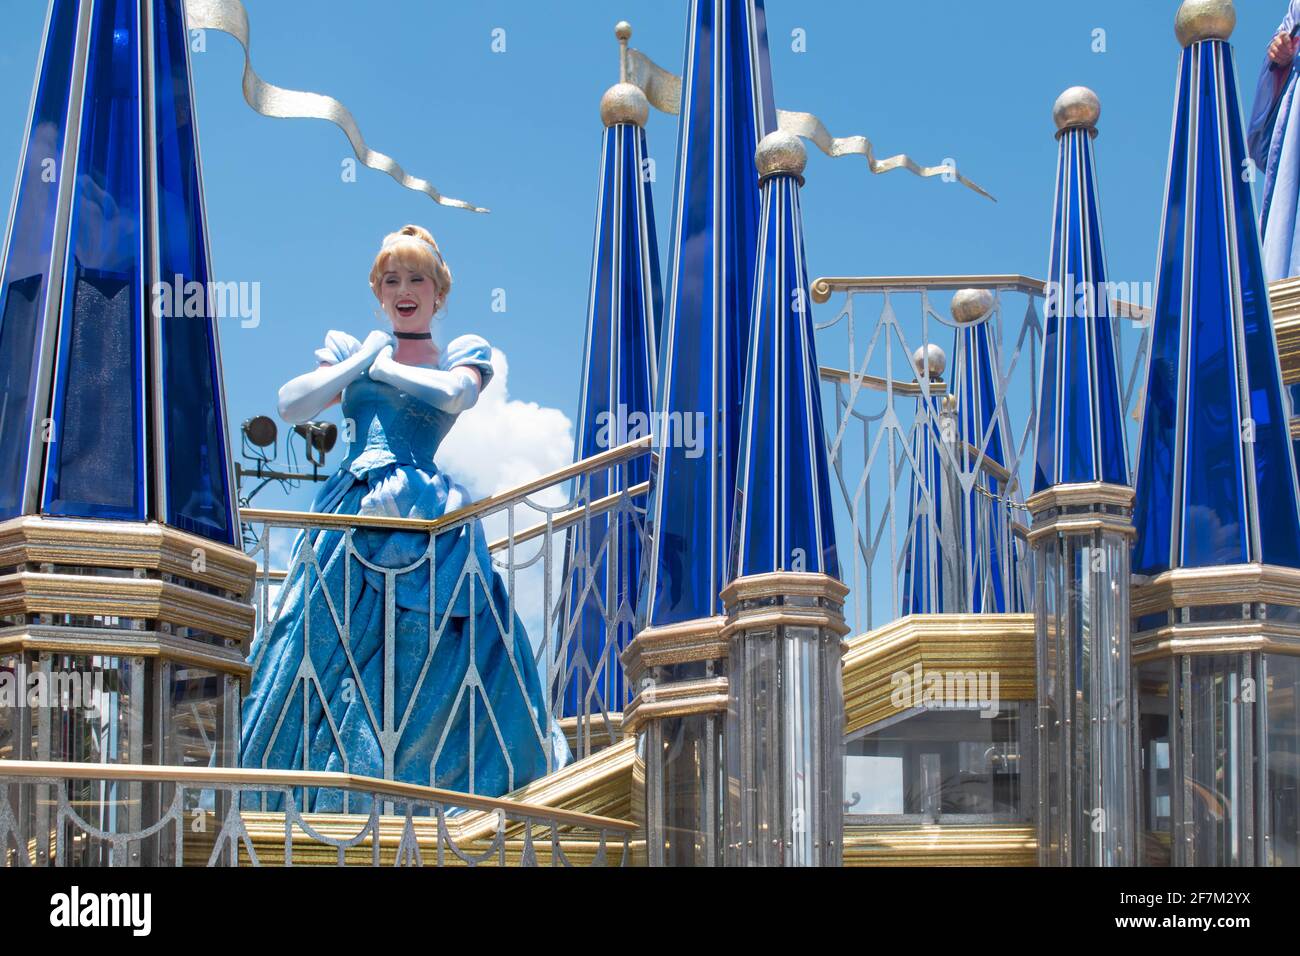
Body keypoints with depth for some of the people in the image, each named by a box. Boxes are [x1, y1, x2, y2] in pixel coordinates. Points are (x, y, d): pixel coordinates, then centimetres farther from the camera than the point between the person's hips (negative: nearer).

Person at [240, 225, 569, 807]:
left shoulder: (463, 352, 14)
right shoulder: (352, 353, 21)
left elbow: (455, 395, -11)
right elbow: (290, 406, 6)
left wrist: (379, 367, -1)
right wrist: (362, 358, 5)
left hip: (425, 518, -3)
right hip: (350, 515, 3)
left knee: (422, 654, -11)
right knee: (326, 647, -4)